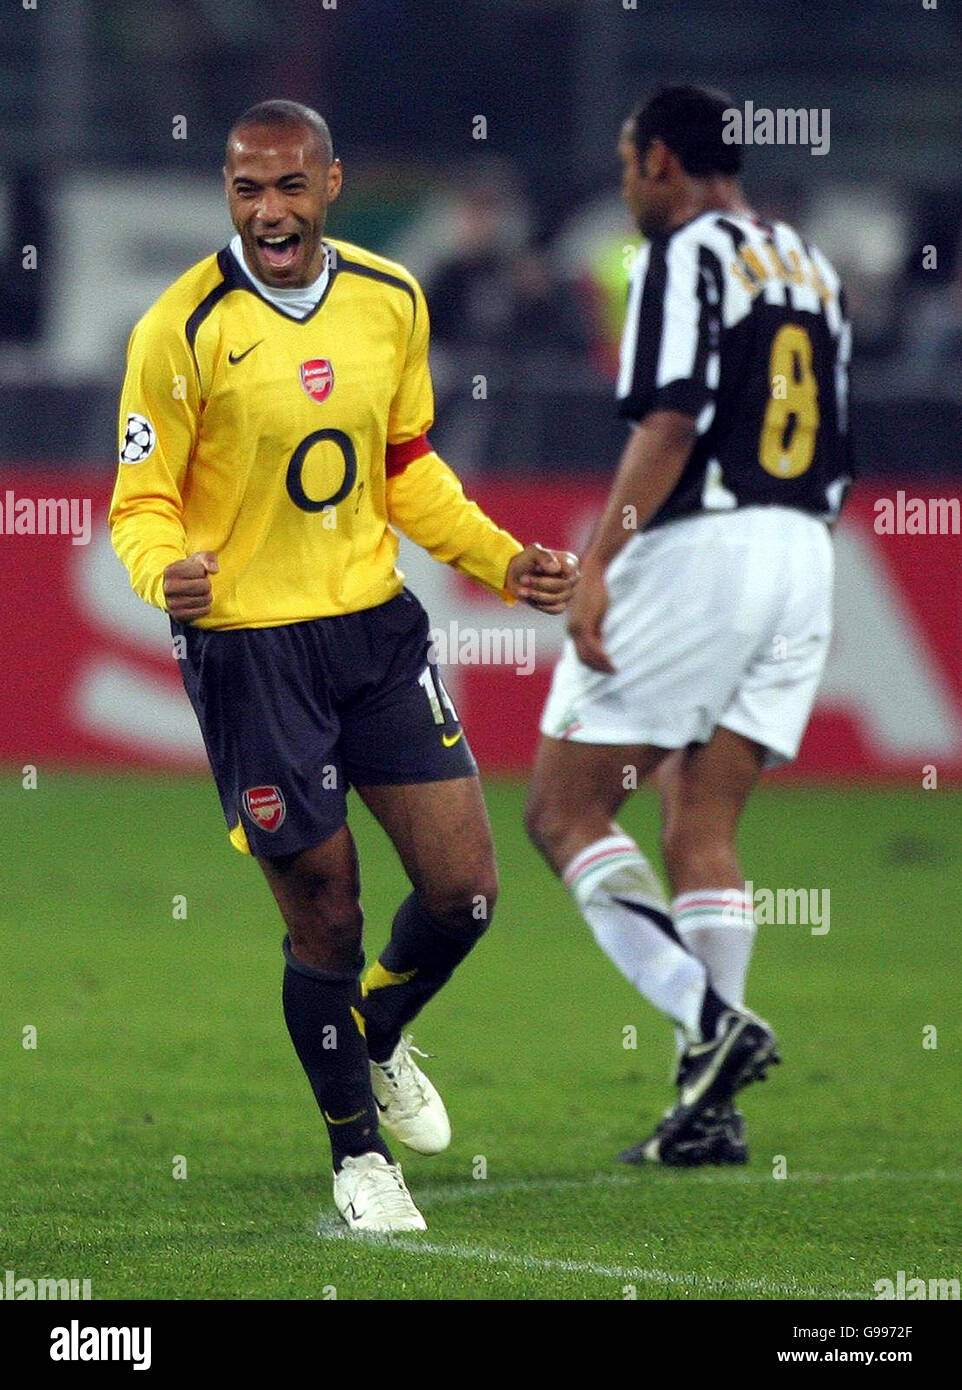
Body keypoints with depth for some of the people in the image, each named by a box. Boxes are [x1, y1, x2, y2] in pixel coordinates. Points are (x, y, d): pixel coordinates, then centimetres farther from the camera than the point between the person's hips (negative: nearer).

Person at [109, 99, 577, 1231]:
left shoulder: (392, 301, 4)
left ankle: (379, 1039, 34)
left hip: (378, 626, 5)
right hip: (248, 647, -5)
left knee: (463, 890, 1)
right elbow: (141, 503, -8)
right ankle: (356, 1149, 22)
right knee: (326, 922, -1)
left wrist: (498, 561, 9)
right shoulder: (182, 331, -12)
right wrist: (168, 573, -29)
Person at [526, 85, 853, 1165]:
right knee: (702, 832, 9)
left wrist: (597, 564, -21)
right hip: (803, 556, 8)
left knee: (564, 811, 0)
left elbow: (670, 422, -18)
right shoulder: (810, 268, 19)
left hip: (696, 550, -8)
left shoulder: (685, 256, -6)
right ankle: (709, 1108, 1)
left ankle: (709, 1020, -16)